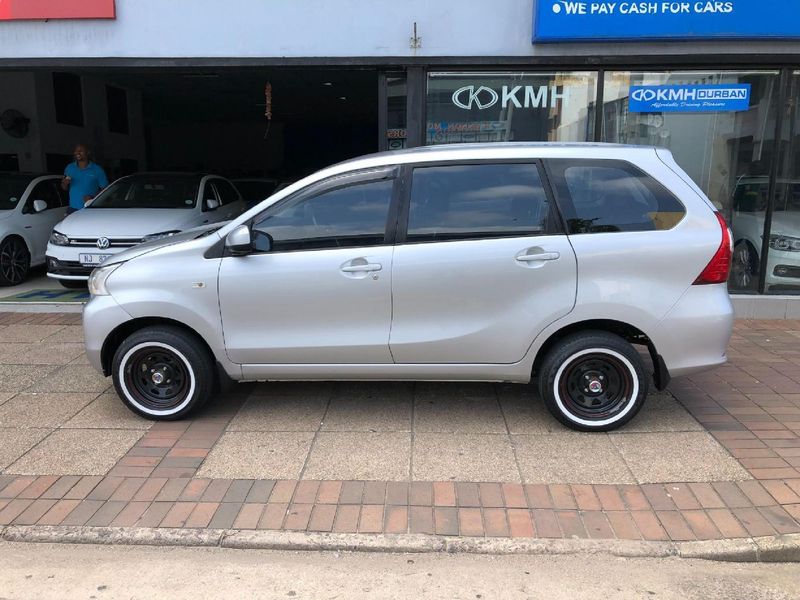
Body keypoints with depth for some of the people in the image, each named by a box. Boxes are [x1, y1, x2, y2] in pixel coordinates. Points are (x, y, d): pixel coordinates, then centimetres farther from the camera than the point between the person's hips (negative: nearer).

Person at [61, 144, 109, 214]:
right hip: (73, 209, 3)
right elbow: (65, 188, 18)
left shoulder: (97, 169, -2)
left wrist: (93, 198, -17)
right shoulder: (69, 168, 11)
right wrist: (65, 184, -6)